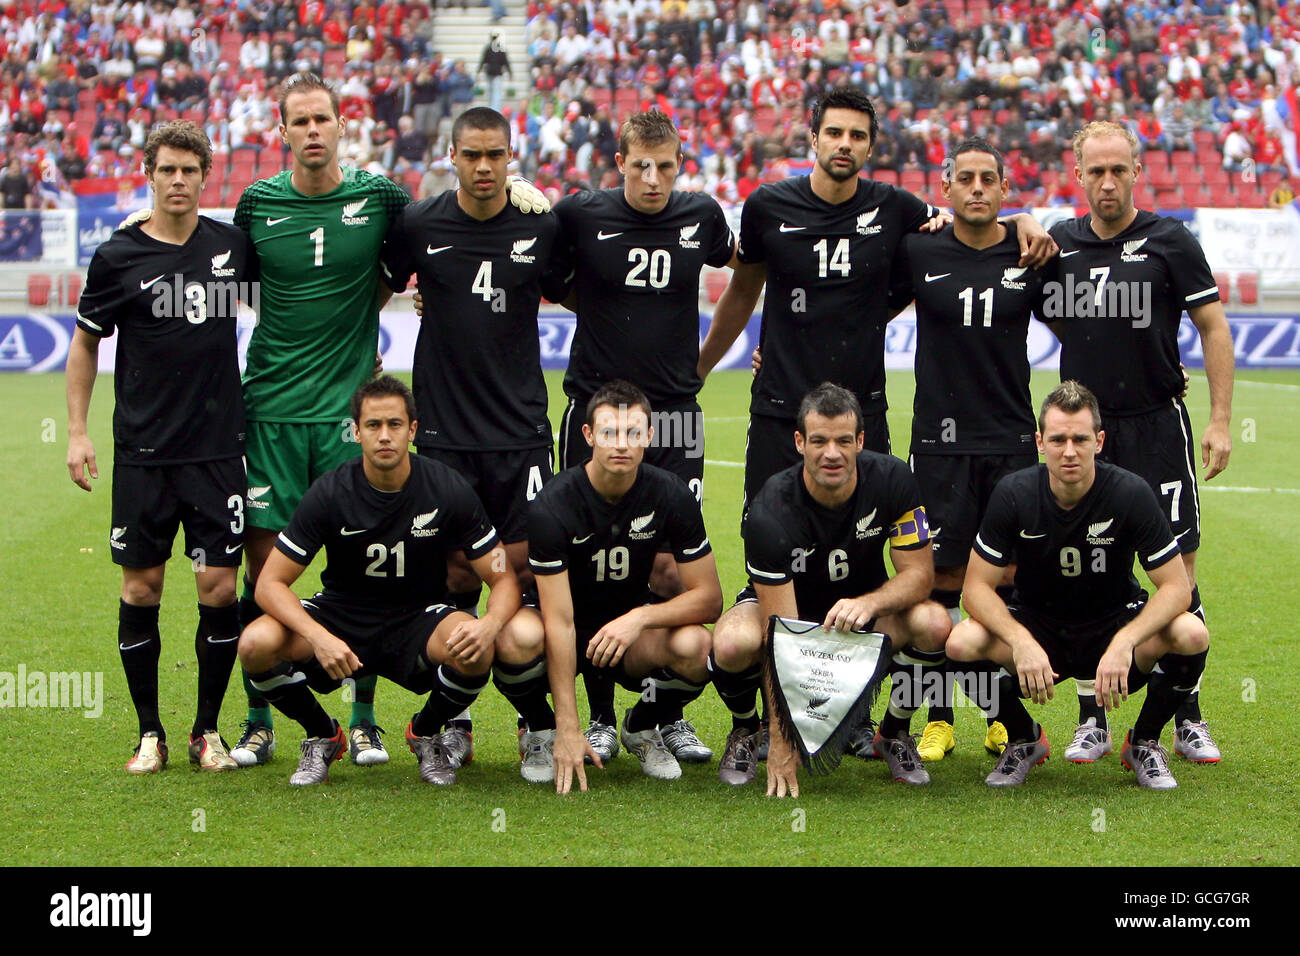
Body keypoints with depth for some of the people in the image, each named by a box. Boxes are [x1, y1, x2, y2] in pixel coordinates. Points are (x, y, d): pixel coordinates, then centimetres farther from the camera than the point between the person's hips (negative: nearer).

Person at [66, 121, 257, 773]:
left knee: (219, 587, -1)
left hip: (218, 449, 1)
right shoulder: (118, 257, -1)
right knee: (141, 587, 2)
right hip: (143, 452, -1)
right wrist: (77, 431, 2)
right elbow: (85, 342, 8)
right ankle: (149, 732, 14)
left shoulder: (232, 244, 5)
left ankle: (208, 731, 12)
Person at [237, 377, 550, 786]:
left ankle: (426, 734, 2)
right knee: (257, 644, -28)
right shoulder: (330, 492, -14)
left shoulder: (447, 489, -13)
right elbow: (270, 583, -13)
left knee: (476, 650, -34)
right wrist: (318, 637, -32)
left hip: (419, 622, 0)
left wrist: (490, 623, -33)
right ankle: (322, 736, 4)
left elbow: (503, 579, -8)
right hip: (341, 619, 1)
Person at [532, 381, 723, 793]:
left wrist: (640, 617, -29)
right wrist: (568, 730, -32)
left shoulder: (669, 494, -13)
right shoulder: (553, 504, -22)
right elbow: (559, 621, -26)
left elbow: (709, 597, -10)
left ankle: (642, 727, 3)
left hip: (631, 632, 2)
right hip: (572, 637, -2)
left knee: (694, 645, -31)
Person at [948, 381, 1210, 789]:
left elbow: (1176, 587, -18)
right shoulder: (1014, 493, -15)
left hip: (1114, 626, 0)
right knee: (962, 643, -30)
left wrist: (1124, 644, -34)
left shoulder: (1131, 493, -18)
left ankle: (1144, 741, 0)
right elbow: (977, 586, -14)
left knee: (1191, 634, -30)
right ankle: (1024, 740, 2)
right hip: (1035, 628, 1)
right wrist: (1021, 643, -33)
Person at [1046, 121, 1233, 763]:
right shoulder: (1055, 245, 6)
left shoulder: (1169, 242, -2)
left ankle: (1188, 720, 6)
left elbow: (1213, 327, 0)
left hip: (1157, 423, -2)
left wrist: (1221, 420, -6)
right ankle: (1091, 720, 11)